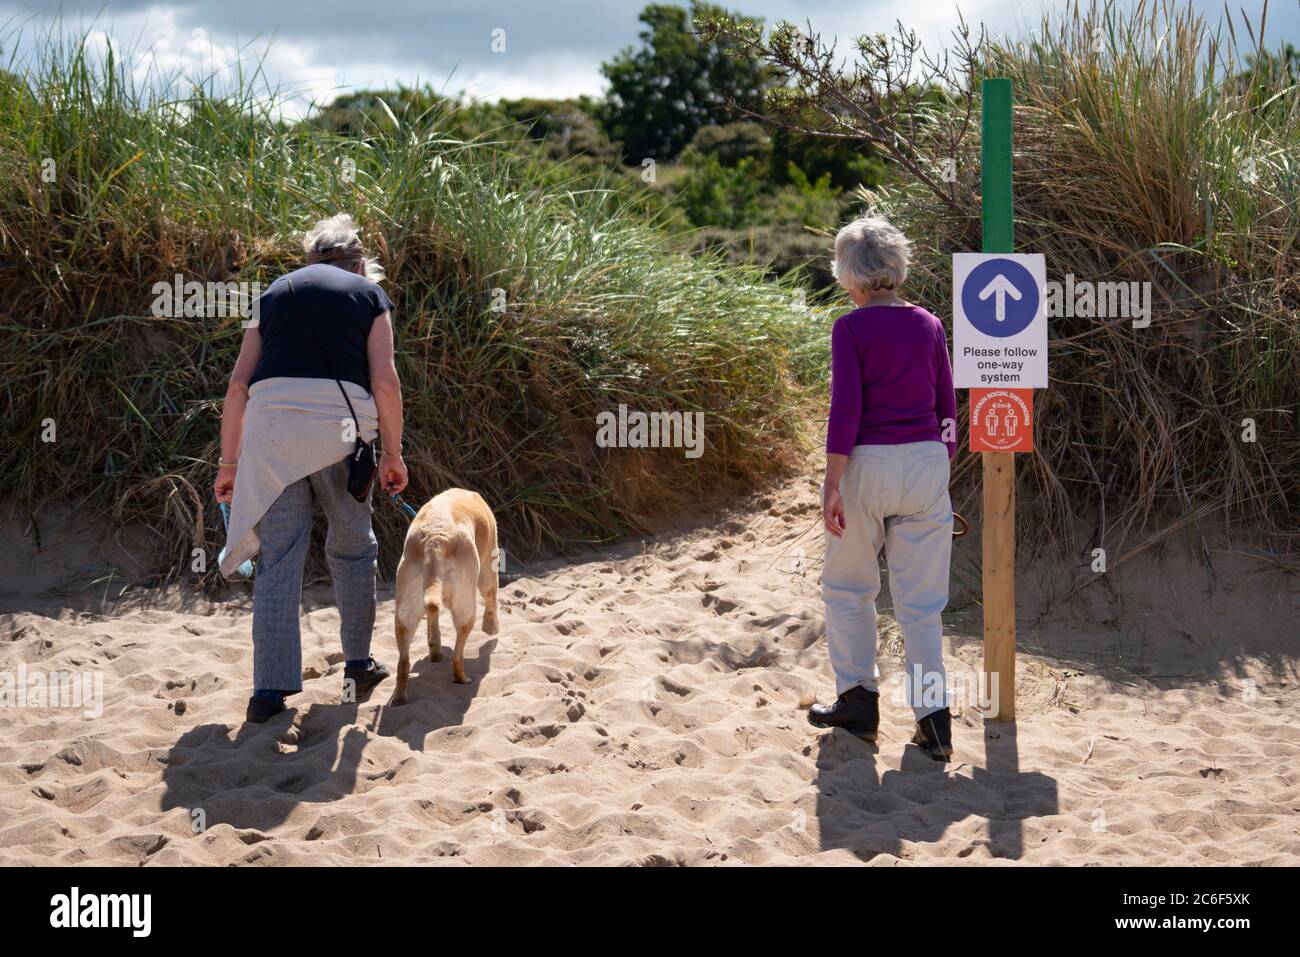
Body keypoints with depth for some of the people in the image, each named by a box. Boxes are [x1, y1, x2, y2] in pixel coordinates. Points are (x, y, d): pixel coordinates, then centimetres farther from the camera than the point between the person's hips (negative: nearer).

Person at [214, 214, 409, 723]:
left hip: (271, 420, 2)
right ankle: (358, 665, 26)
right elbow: (385, 381, 3)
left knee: (278, 556, 4)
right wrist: (392, 453, 10)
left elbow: (239, 383, 13)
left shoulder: (276, 292, 21)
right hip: (338, 423, -2)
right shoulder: (369, 293, 15)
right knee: (352, 546, 17)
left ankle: (270, 688, 0)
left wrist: (229, 461, 17)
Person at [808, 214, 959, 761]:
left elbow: (846, 409, -14)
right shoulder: (928, 326, 6)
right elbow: (948, 408, 10)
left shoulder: (851, 328, -8)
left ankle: (859, 702, 16)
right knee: (921, 599, 7)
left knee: (847, 587, 15)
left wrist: (831, 484, -12)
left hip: (867, 467, -4)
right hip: (927, 465, 4)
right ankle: (934, 719, 1)